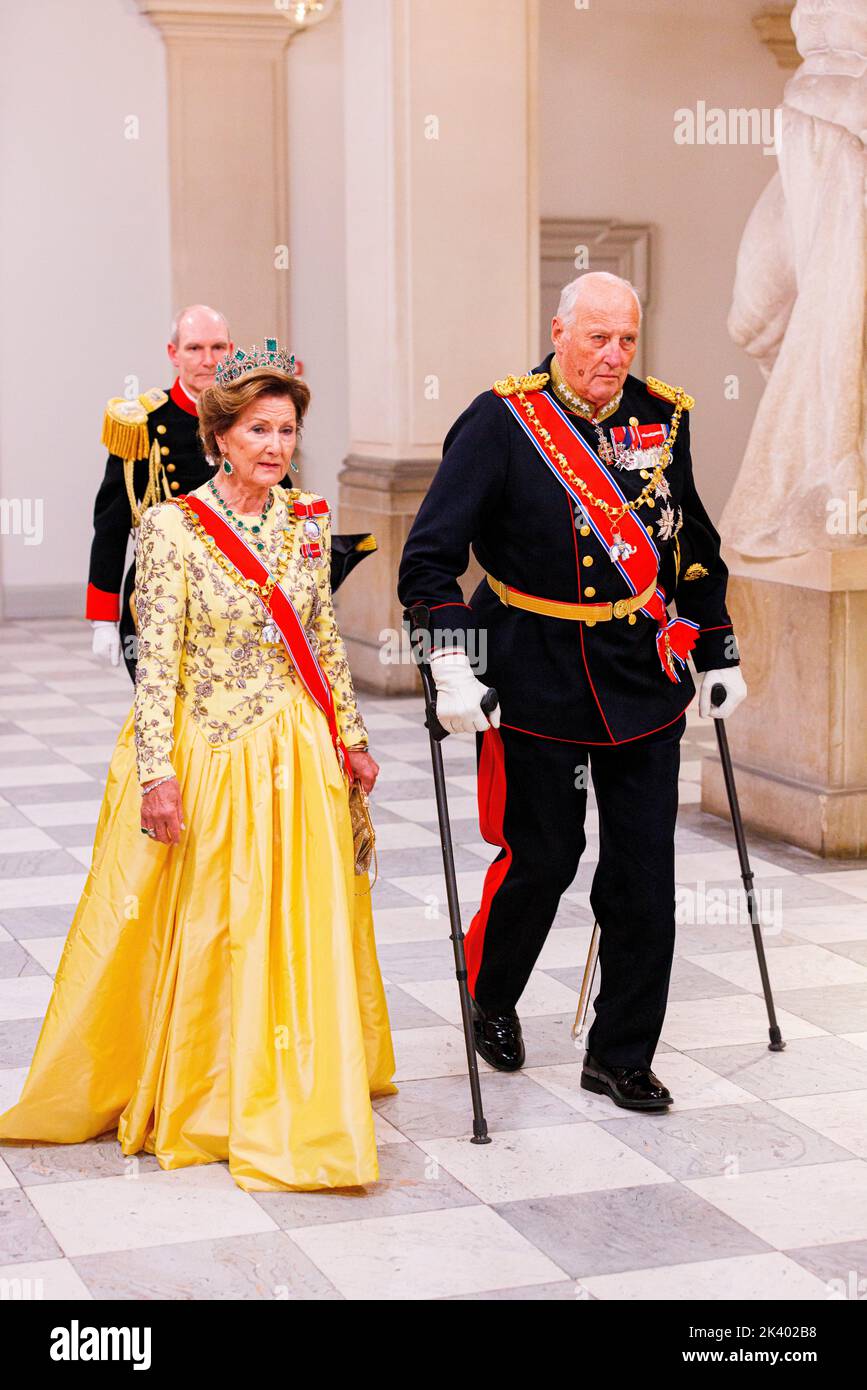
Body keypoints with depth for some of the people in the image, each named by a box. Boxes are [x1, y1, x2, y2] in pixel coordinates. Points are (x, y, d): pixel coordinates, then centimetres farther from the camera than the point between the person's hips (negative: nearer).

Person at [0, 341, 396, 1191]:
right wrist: (157, 774, -17)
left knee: (300, 926, 8)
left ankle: (289, 1104, 25)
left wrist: (351, 737, 12)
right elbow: (155, 661, -13)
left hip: (294, 754, 5)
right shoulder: (173, 528, -11)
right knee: (197, 932, 4)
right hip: (203, 752, -4)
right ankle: (186, 1096, 22)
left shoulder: (307, 523, 3)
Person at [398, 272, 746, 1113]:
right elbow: (430, 557, -12)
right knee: (541, 861, 5)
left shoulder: (661, 420, 4)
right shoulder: (503, 422, -10)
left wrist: (720, 655, 20)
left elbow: (695, 551, 18)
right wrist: (452, 668, -21)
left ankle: (622, 1058, 19)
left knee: (644, 876, 4)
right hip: (538, 686, -4)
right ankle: (488, 998, 35)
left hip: (647, 685, 4)